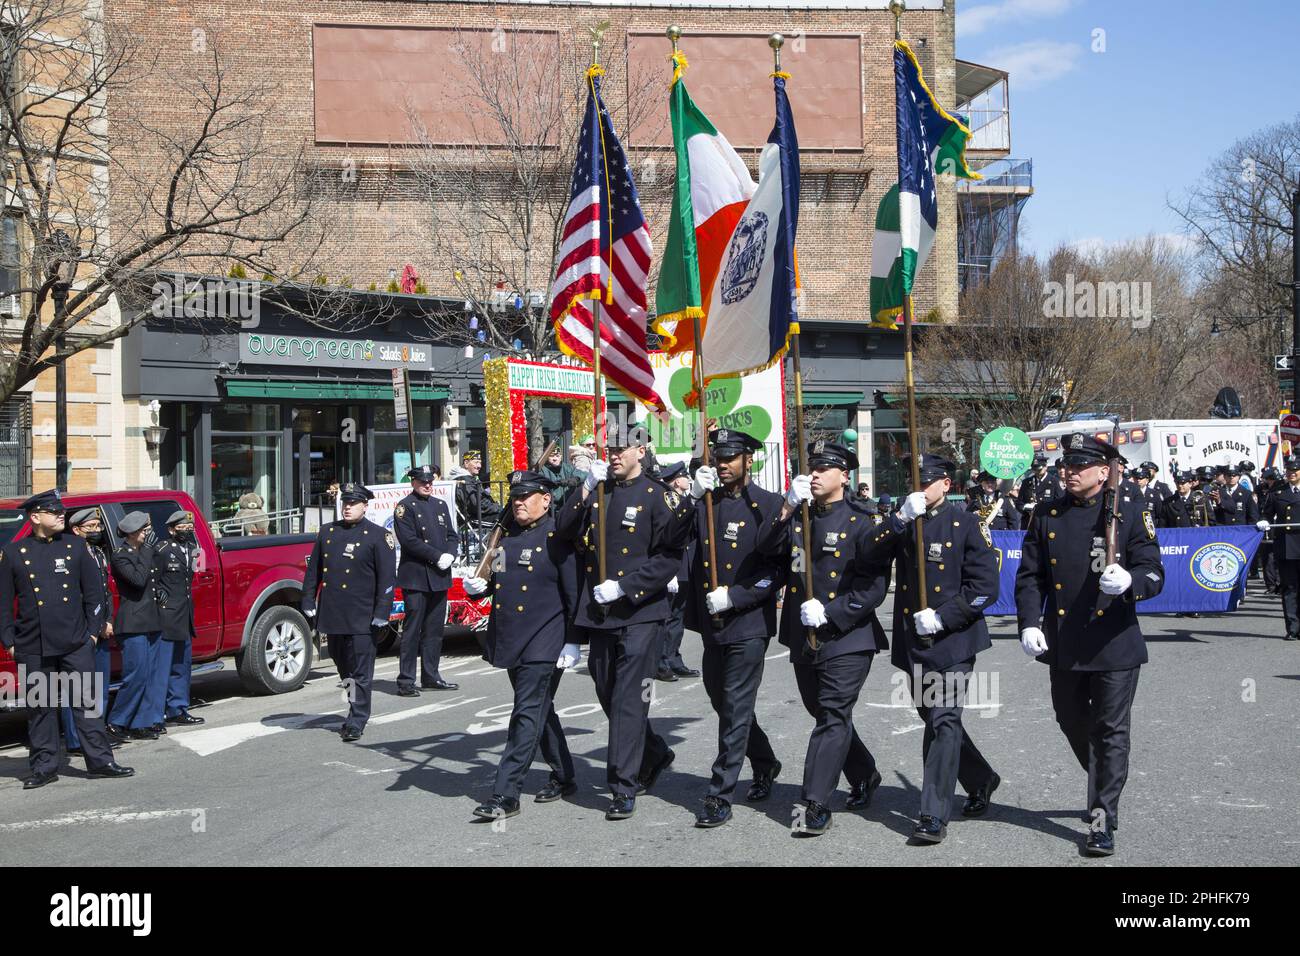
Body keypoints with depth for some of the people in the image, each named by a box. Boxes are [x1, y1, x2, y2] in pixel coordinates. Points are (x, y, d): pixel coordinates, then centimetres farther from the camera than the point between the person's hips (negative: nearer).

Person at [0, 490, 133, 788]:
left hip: (76, 643, 1)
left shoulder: (75, 545, 6)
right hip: (33, 648, -1)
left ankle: (100, 761, 6)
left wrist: (92, 632, 3)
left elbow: (94, 592, 8)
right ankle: (44, 767, 14)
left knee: (87, 702, 1)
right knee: (40, 708, 6)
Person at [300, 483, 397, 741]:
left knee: (360, 671, -4)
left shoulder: (378, 536, -2)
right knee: (343, 667, 16)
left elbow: (387, 578, -6)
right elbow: (313, 570, 17)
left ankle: (357, 722, -1)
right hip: (332, 614, 5)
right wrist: (309, 601, 9)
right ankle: (356, 710, 31)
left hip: (361, 618, -5)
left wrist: (381, 613, -11)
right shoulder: (327, 532, 13)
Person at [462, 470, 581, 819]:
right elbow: (497, 579, 25)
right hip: (510, 641, 8)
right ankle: (563, 777, 31)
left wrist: (573, 642, -12)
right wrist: (477, 586, 3)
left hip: (544, 643, -7)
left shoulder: (557, 537, -8)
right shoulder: (506, 535, 13)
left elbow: (574, 592, -9)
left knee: (528, 714, -9)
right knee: (540, 711, 17)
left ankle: (505, 793, -10)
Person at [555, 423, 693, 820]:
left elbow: (672, 557, -10)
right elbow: (564, 530, -1)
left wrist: (623, 587, -15)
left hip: (640, 613, -6)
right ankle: (655, 755, 36)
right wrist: (587, 487, -12)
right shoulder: (597, 493, 12)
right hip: (599, 615, 6)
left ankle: (625, 788, -2)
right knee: (608, 695, 14)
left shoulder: (659, 498, -4)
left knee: (629, 700, -7)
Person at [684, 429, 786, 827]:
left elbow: (778, 569, -9)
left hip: (748, 623, -6)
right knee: (722, 700, 18)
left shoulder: (769, 505, -5)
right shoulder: (706, 502, 10)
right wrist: (692, 497, -12)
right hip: (711, 623, 6)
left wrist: (733, 597, -17)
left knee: (735, 709, -5)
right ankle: (765, 765, 39)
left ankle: (720, 795, 0)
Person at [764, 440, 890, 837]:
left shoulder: (860, 524, -4)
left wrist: (829, 612, -19)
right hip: (803, 640, 6)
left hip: (847, 640, -6)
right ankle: (865, 776, 37)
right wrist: (787, 509, -18)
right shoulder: (796, 519, 12)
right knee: (824, 715, 17)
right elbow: (766, 552, -7)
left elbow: (875, 585, -10)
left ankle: (816, 804, -9)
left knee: (833, 718, -10)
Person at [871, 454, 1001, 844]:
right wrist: (901, 520, -20)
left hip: (951, 640, -6)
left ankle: (934, 815, -8)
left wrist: (942, 617, -15)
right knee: (933, 717, 16)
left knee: (943, 720, -11)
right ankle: (981, 781, 38)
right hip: (911, 640, 6)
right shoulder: (901, 523, 11)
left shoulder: (967, 525, -2)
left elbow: (985, 586, -7)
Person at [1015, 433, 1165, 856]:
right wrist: (1029, 623, -8)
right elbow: (1029, 576, 6)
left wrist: (1129, 581, -29)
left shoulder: (1129, 514, -4)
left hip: (1114, 645, -4)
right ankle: (1103, 787, 43)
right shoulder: (1047, 517, 5)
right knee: (1072, 723, 18)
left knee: (1111, 731, -1)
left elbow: (1154, 574, -6)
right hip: (1062, 645, 4)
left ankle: (1103, 819, 6)